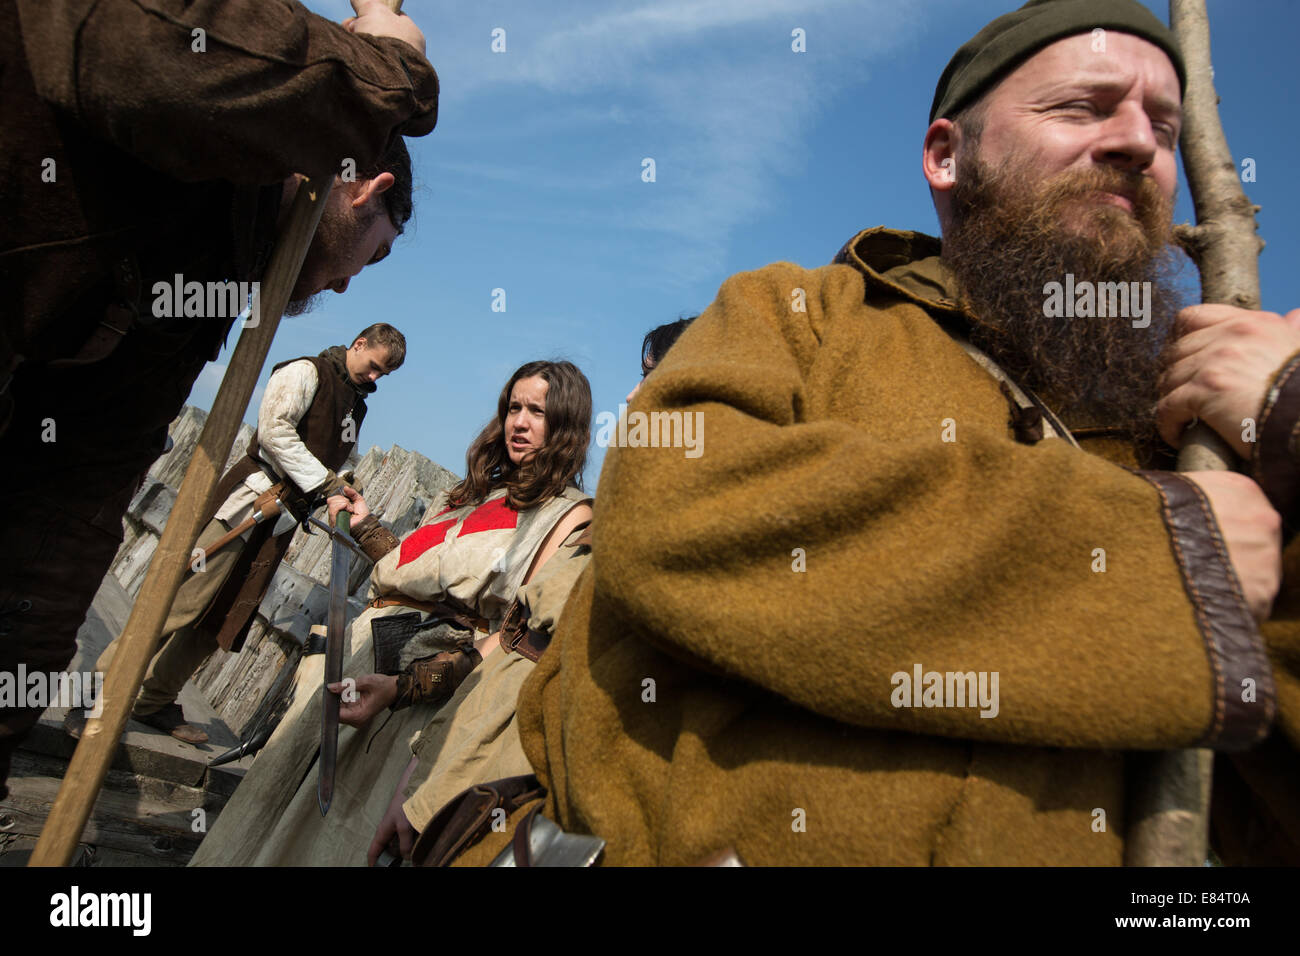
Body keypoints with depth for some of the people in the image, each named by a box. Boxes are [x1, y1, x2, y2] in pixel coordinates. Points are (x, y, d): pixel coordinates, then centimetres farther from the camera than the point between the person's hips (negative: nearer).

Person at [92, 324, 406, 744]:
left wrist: (339, 492, 0)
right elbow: (275, 429, -14)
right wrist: (326, 486, -15)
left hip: (283, 521, 7)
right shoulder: (306, 372, 0)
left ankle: (155, 701, 14)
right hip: (250, 498, -7)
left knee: (227, 618, 5)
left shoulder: (357, 407, 23)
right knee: (185, 599, -11)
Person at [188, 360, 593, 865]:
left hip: (434, 682, -7)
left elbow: (516, 634, -19)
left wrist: (403, 686, -25)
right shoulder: (480, 489, 14)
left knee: (337, 834, 5)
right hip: (365, 649, 7)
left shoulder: (571, 514, -10)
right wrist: (365, 527, 14)